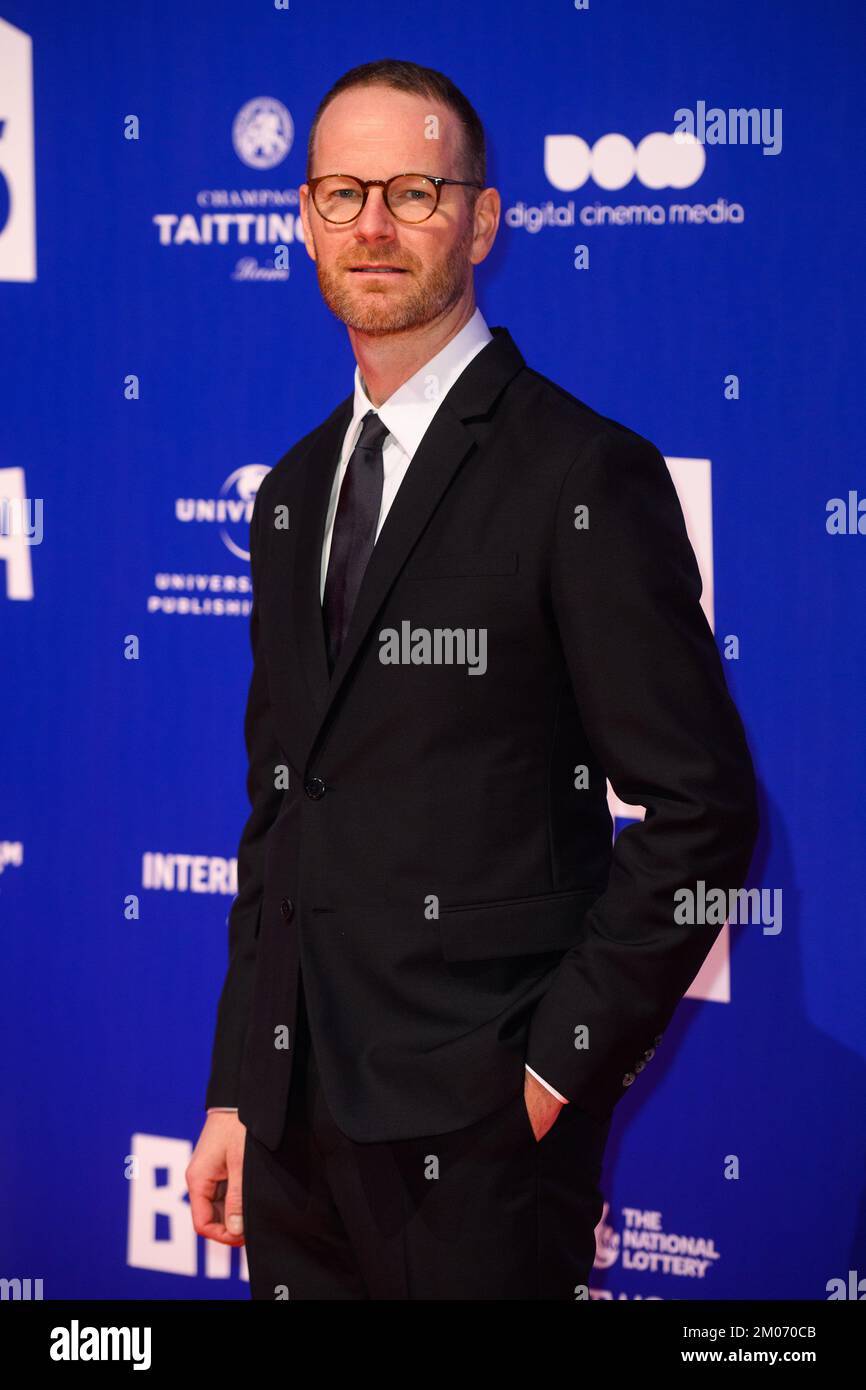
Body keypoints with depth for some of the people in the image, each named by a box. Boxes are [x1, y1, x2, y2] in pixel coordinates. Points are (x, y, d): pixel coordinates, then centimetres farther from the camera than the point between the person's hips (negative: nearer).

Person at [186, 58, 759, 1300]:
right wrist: (235, 1091, 12)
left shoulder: (585, 476, -9)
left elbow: (703, 810, -12)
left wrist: (564, 1062, -12)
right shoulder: (294, 494, 13)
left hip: (476, 1126, -6)